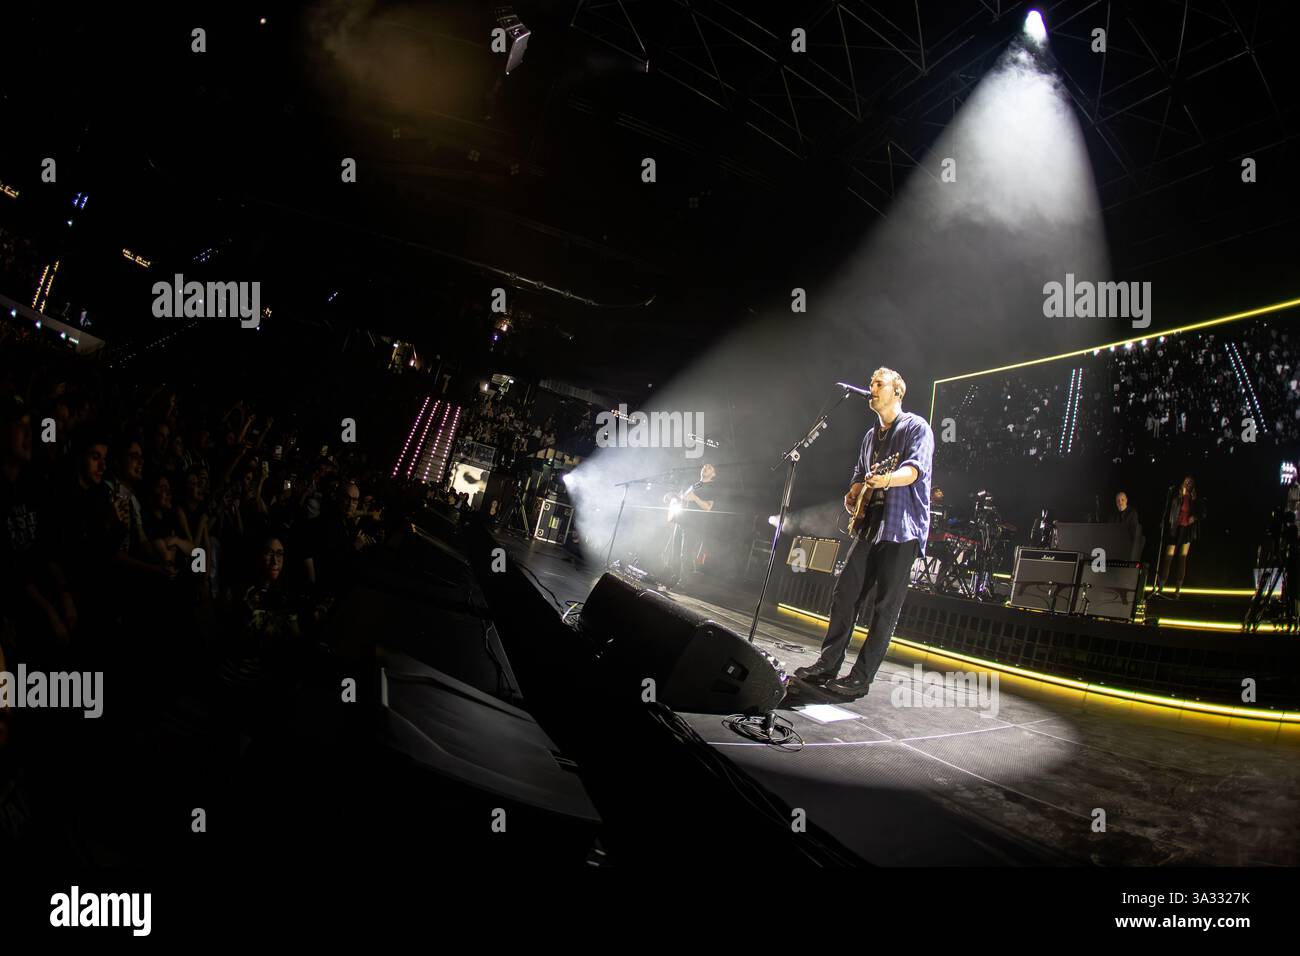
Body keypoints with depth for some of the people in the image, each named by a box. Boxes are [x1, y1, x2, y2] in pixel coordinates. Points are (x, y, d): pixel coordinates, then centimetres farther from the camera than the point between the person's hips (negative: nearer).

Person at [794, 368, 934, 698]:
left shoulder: (916, 427, -5)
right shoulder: (871, 436, 20)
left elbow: (915, 468, -21)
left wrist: (887, 479, -41)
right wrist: (853, 495, 7)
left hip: (901, 527, -8)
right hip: (869, 524, 8)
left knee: (884, 606, -4)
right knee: (845, 595, 5)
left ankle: (861, 678, 0)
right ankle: (827, 665, 13)